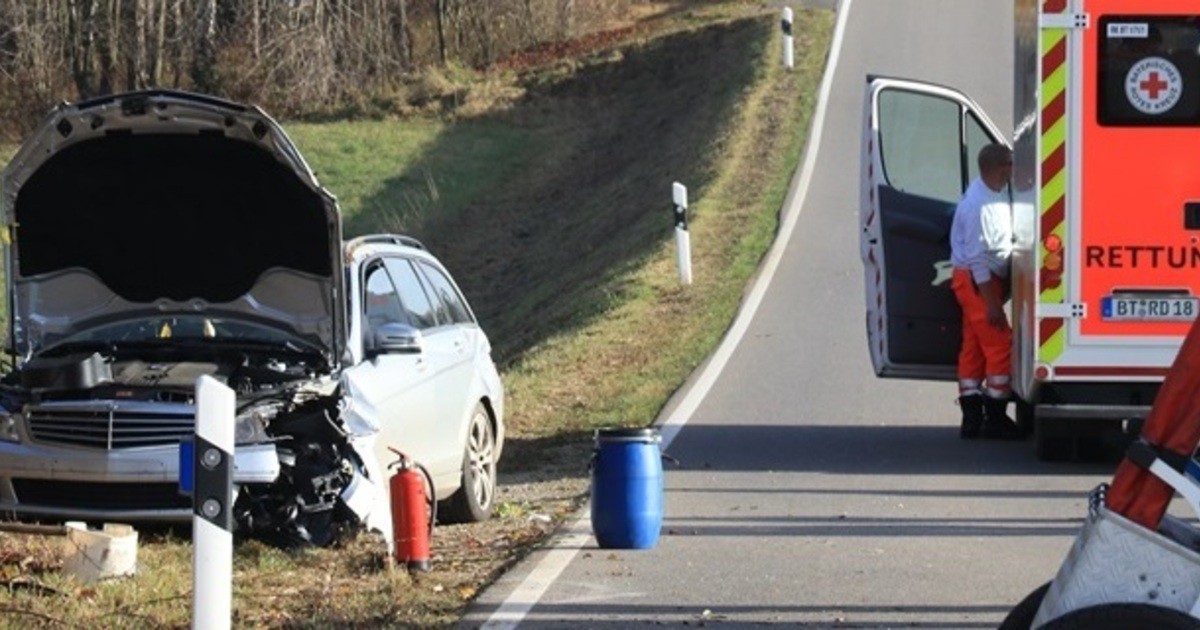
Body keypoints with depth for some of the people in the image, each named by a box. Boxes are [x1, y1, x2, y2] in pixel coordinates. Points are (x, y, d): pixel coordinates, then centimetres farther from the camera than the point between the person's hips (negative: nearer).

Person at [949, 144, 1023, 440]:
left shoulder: (996, 194, 6)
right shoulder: (980, 205, -24)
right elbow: (978, 258, -23)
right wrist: (992, 303, -22)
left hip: (983, 280, 10)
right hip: (977, 282, -10)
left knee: (974, 347, 11)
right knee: (1000, 346, -7)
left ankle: (972, 418, 16)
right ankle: (996, 418, -2)